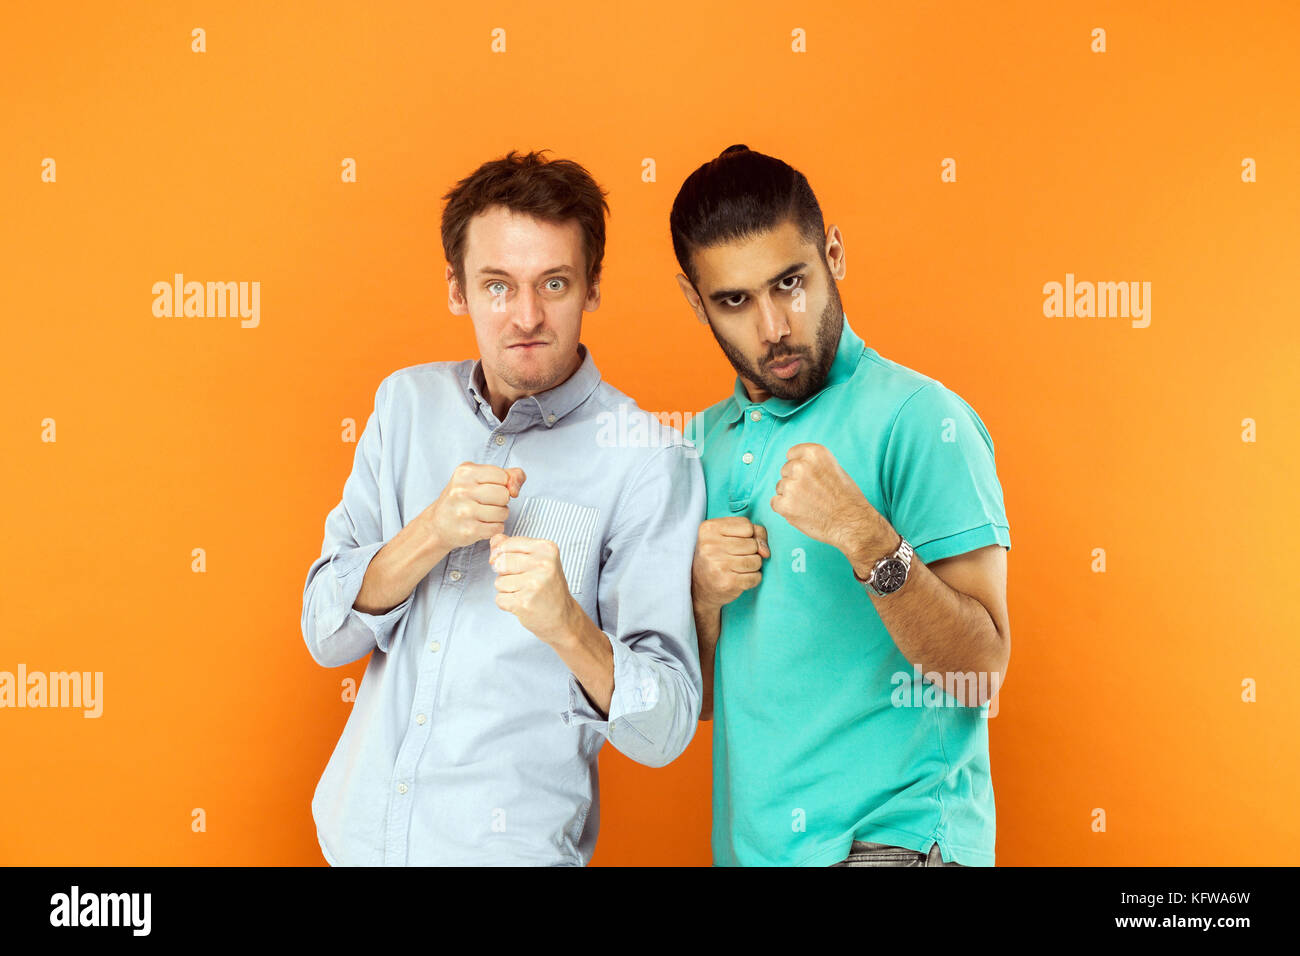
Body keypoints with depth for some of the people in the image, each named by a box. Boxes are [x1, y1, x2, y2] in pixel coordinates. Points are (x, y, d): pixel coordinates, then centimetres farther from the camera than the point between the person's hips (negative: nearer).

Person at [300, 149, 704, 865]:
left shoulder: (647, 459, -14)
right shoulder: (407, 402, -1)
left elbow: (663, 731, -16)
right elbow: (325, 633, -4)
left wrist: (566, 624, -34)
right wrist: (430, 533, -20)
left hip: (513, 845, -4)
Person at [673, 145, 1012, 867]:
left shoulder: (920, 418, -10)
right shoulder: (705, 444, 9)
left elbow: (980, 671, -13)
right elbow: (701, 700, 13)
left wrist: (866, 539, -26)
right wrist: (703, 597, -8)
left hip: (895, 833, -5)